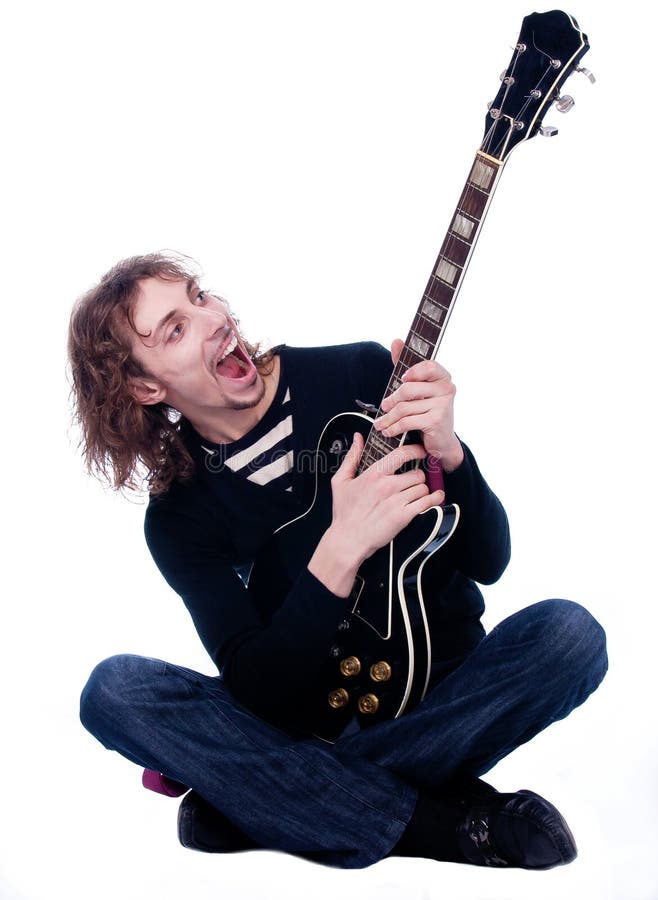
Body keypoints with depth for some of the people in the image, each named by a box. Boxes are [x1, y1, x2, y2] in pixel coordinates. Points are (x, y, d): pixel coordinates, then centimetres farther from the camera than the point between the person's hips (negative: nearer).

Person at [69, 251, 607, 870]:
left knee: (570, 632, -28)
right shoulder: (178, 514, -6)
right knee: (113, 689, -23)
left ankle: (250, 802, -20)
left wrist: (448, 453, -27)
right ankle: (445, 826, -23)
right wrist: (342, 549, -32)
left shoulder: (362, 374, -7)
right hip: (307, 709, 0)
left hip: (442, 697, 1)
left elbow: (487, 562, -7)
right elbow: (257, 687, -18)